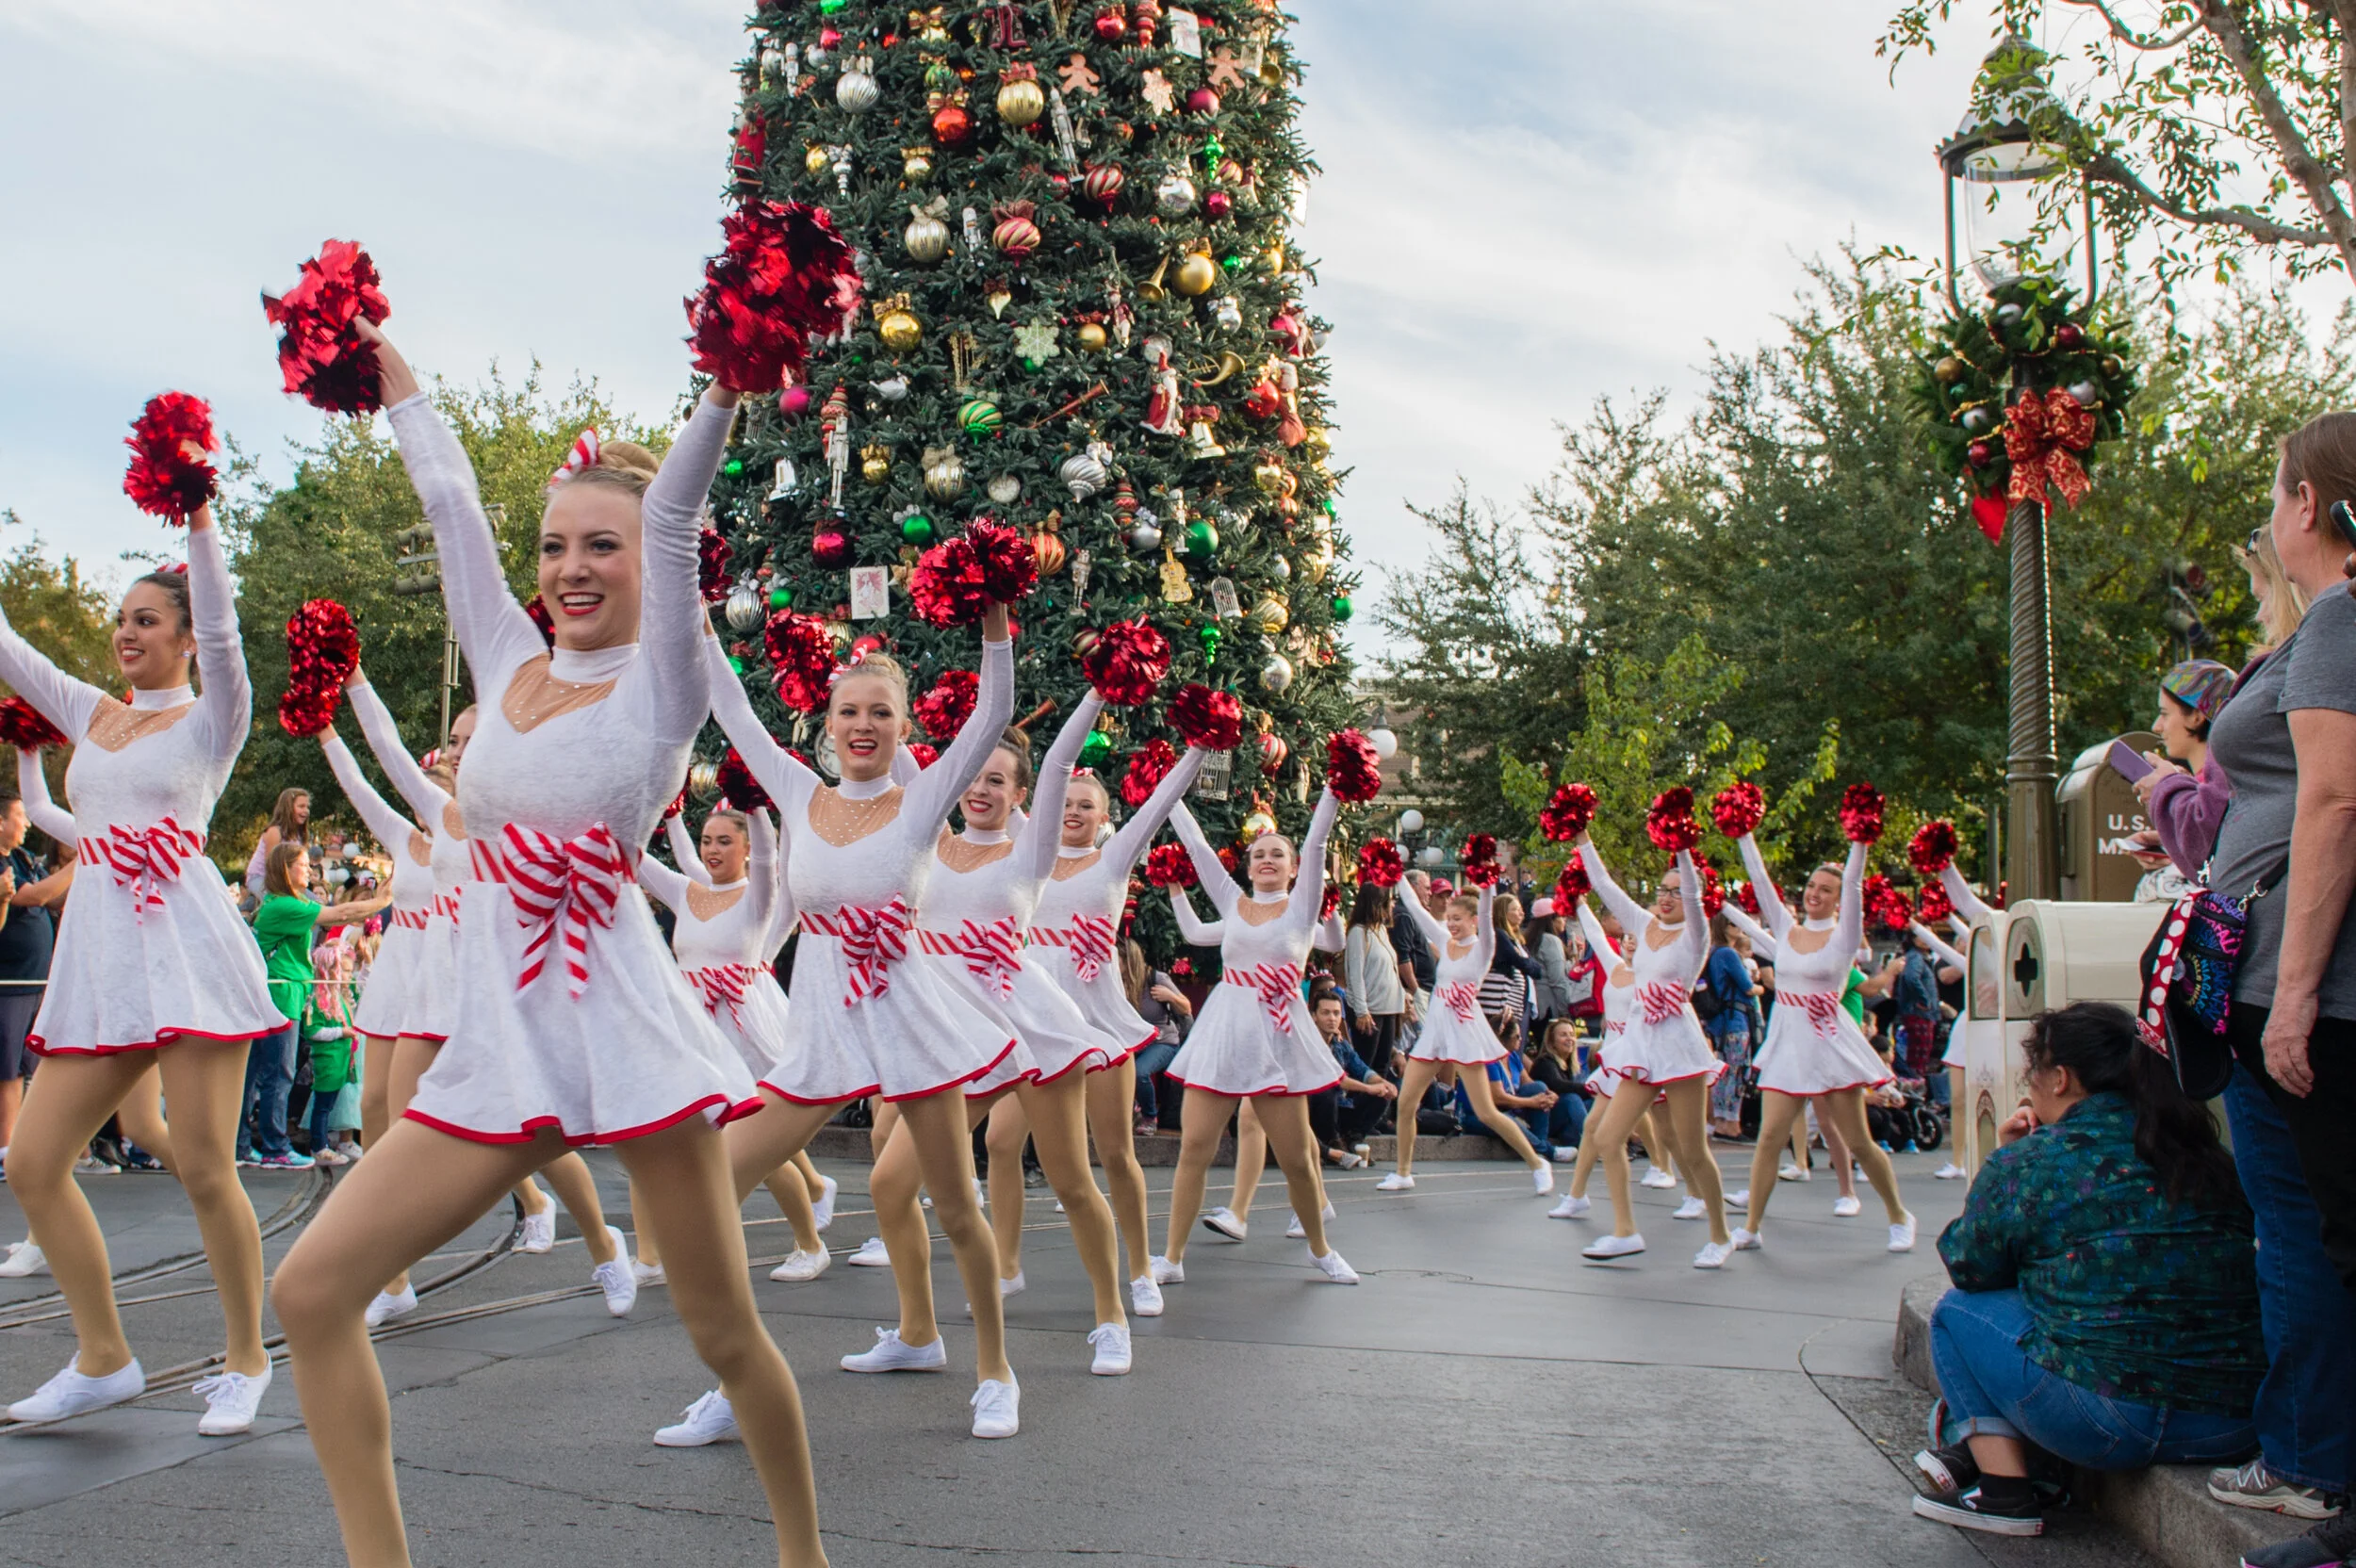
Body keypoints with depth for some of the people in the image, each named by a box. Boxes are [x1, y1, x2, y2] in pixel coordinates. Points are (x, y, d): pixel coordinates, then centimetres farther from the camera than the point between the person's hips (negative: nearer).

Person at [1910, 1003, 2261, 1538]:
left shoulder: (2029, 1161, -5)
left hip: (2107, 1423, -6)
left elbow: (1968, 1267, 8)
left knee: (1957, 1310, 15)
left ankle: (2004, 1490, 9)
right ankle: (1977, 1451, 31)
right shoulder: (2205, 1155, 12)